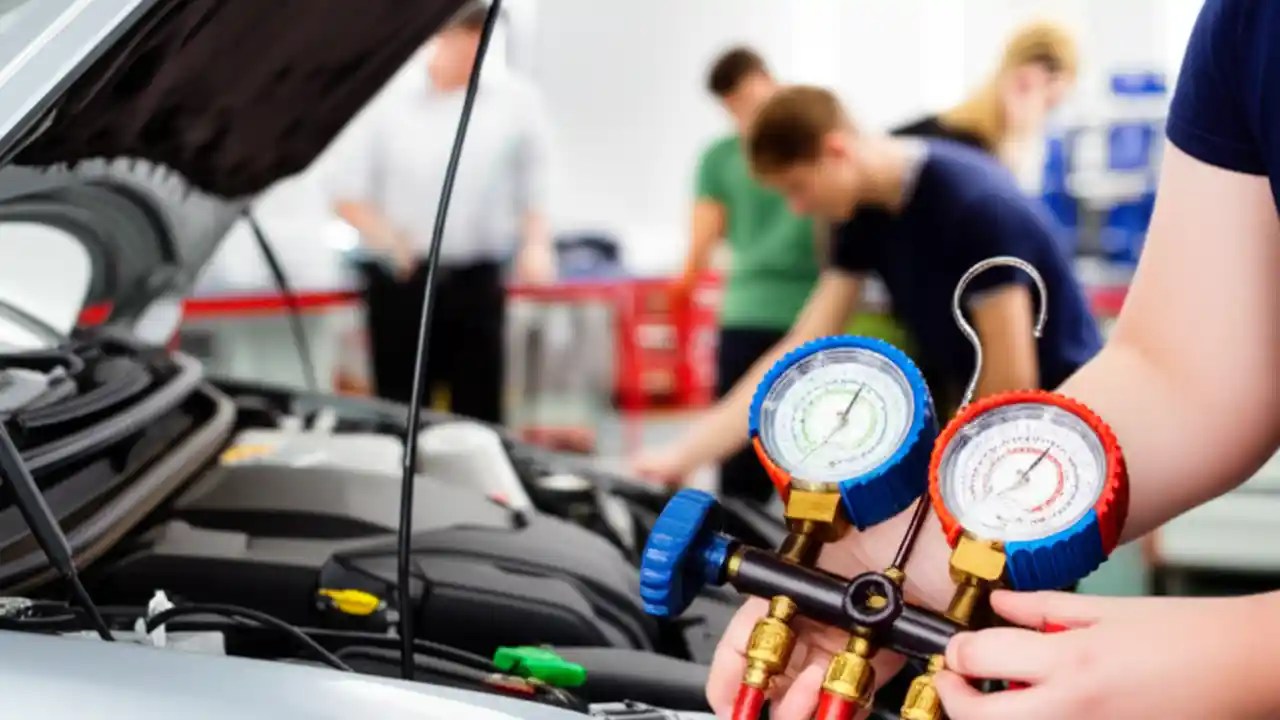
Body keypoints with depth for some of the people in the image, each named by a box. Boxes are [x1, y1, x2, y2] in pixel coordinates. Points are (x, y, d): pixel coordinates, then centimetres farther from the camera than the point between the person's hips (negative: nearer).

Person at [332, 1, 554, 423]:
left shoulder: (514, 102, 6)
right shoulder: (394, 112, 5)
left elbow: (532, 193, 12)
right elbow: (350, 198, 9)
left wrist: (536, 246, -2)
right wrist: (382, 234, -10)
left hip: (475, 282, -1)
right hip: (399, 284, 1)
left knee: (476, 410, 1)